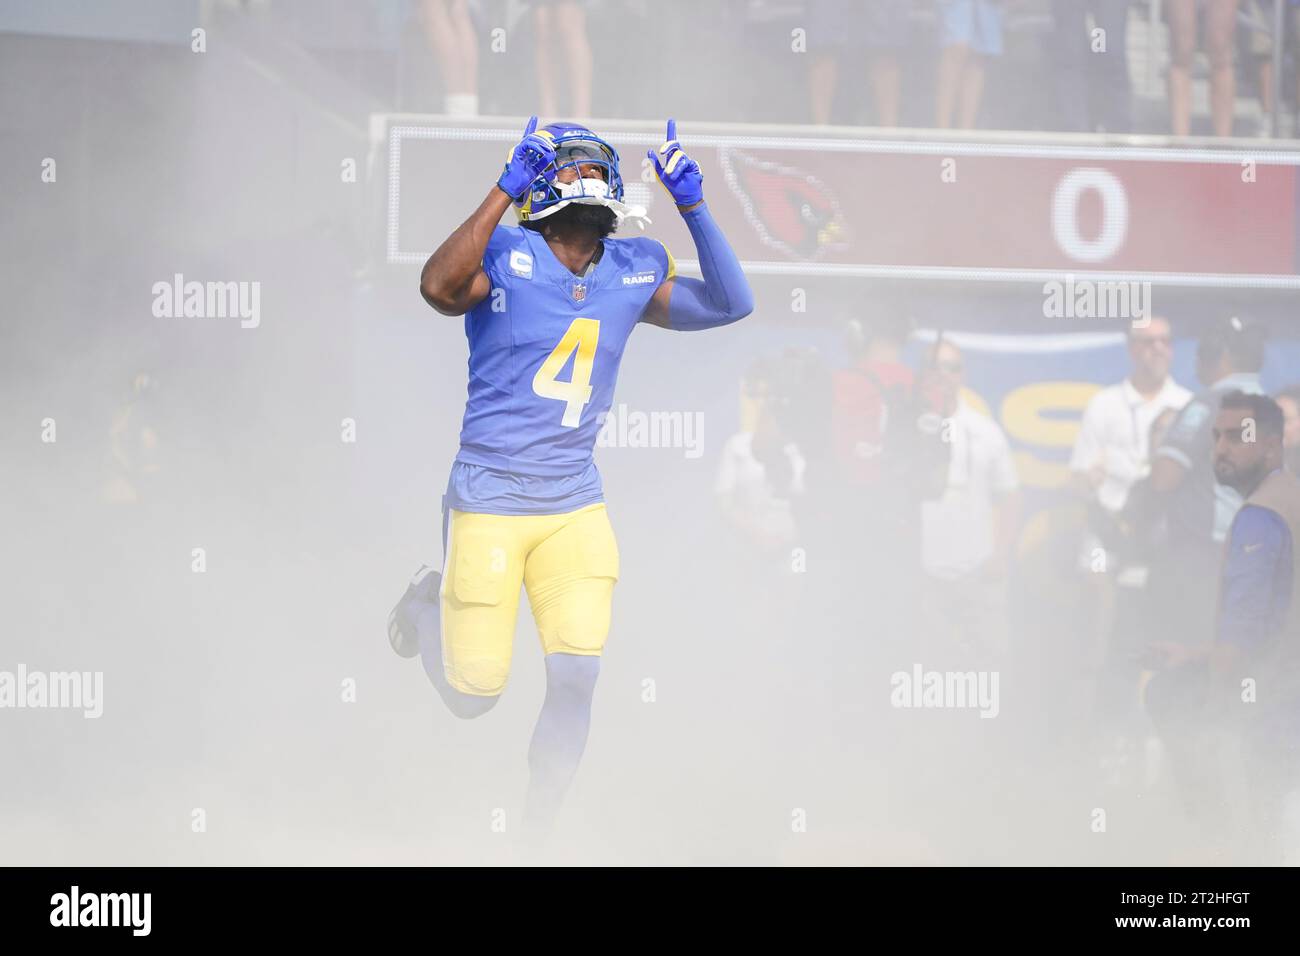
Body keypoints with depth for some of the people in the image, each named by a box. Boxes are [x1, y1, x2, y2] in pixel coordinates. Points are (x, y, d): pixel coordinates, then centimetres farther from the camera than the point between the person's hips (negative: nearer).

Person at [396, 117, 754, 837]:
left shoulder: (632, 273, 5)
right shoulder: (507, 258, -11)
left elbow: (730, 304, 5)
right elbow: (439, 289, -31)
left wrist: (692, 205, -4)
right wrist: (506, 190, -31)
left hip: (576, 509, 4)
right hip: (489, 501, -4)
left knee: (576, 683, -7)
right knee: (473, 696, 4)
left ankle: (538, 830, 11)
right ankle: (424, 607, 37)